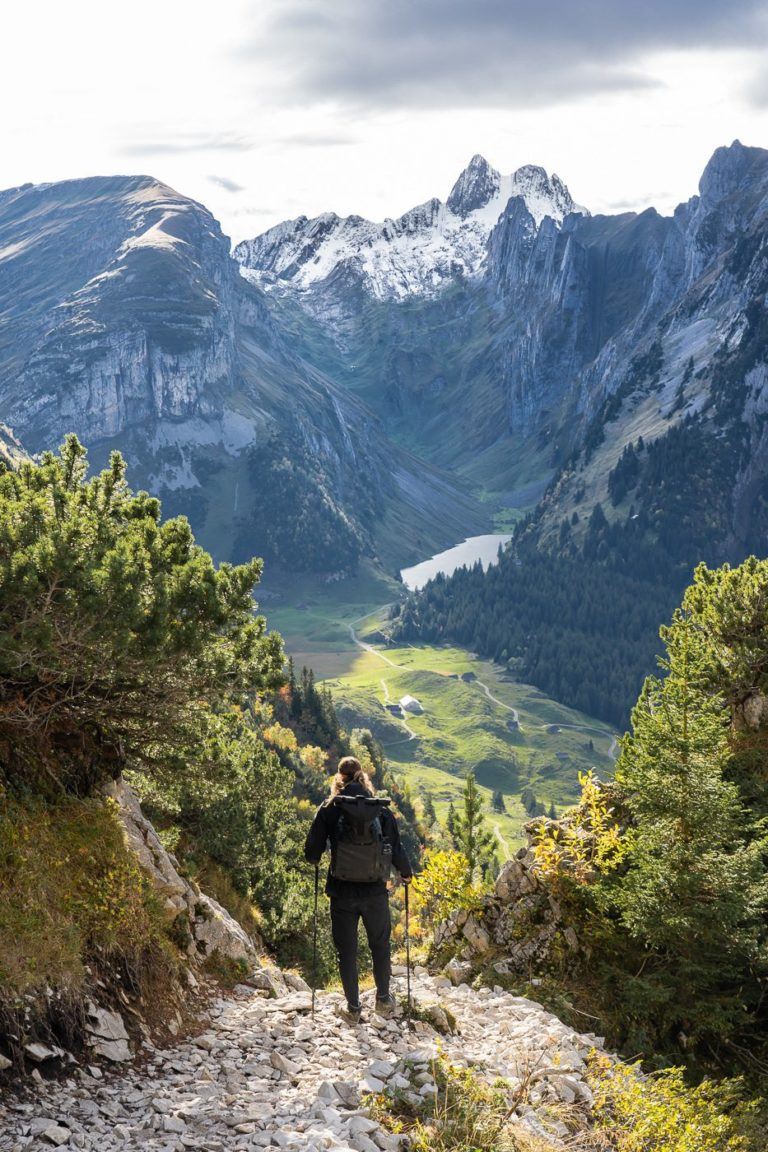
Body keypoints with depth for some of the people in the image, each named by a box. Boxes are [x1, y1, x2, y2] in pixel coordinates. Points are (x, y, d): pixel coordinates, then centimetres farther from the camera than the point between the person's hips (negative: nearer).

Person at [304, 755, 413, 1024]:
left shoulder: (329, 810, -7)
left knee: (346, 950, 11)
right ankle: (383, 1000, 28)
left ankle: (353, 1008, 16)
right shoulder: (381, 809, -3)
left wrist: (315, 858, 19)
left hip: (342, 891, -1)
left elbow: (312, 853, -5)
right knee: (380, 945, 20)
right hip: (375, 891, 1)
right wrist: (406, 873, 19)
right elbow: (397, 848, 0)